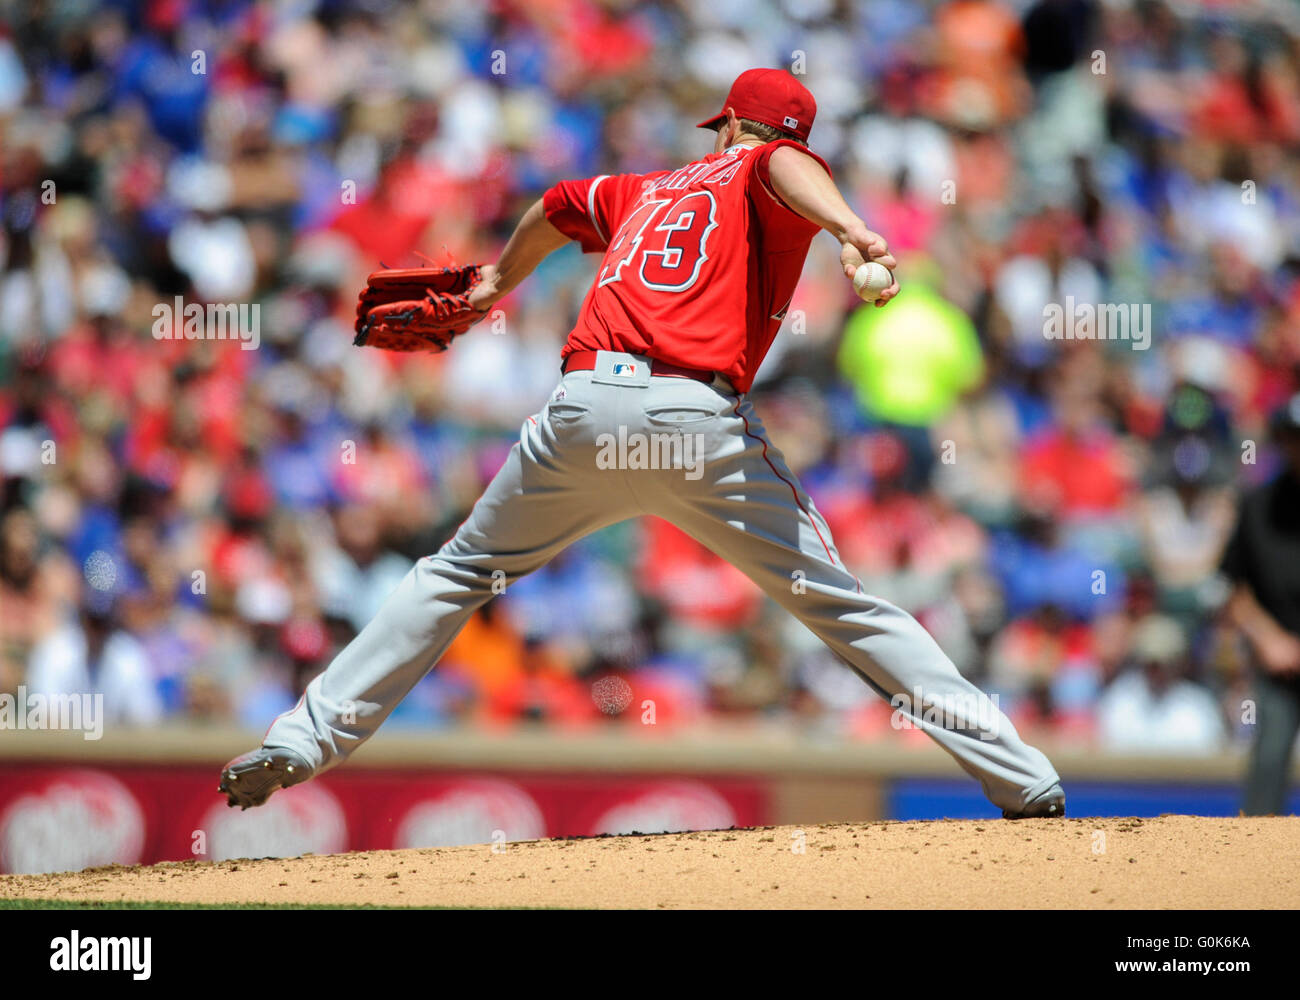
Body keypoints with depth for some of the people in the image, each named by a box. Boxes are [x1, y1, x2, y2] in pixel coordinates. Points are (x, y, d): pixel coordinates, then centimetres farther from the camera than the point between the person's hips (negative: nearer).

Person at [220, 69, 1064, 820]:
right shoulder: (767, 172, 15)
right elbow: (788, 166, -10)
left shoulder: (646, 191, 31)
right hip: (702, 420, -3)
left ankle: (302, 740, 15)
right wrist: (851, 232, -31)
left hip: (586, 403, 4)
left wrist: (503, 278, 71)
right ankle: (1024, 779, -3)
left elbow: (557, 206, 51)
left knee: (460, 572, 21)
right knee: (839, 603, 1)